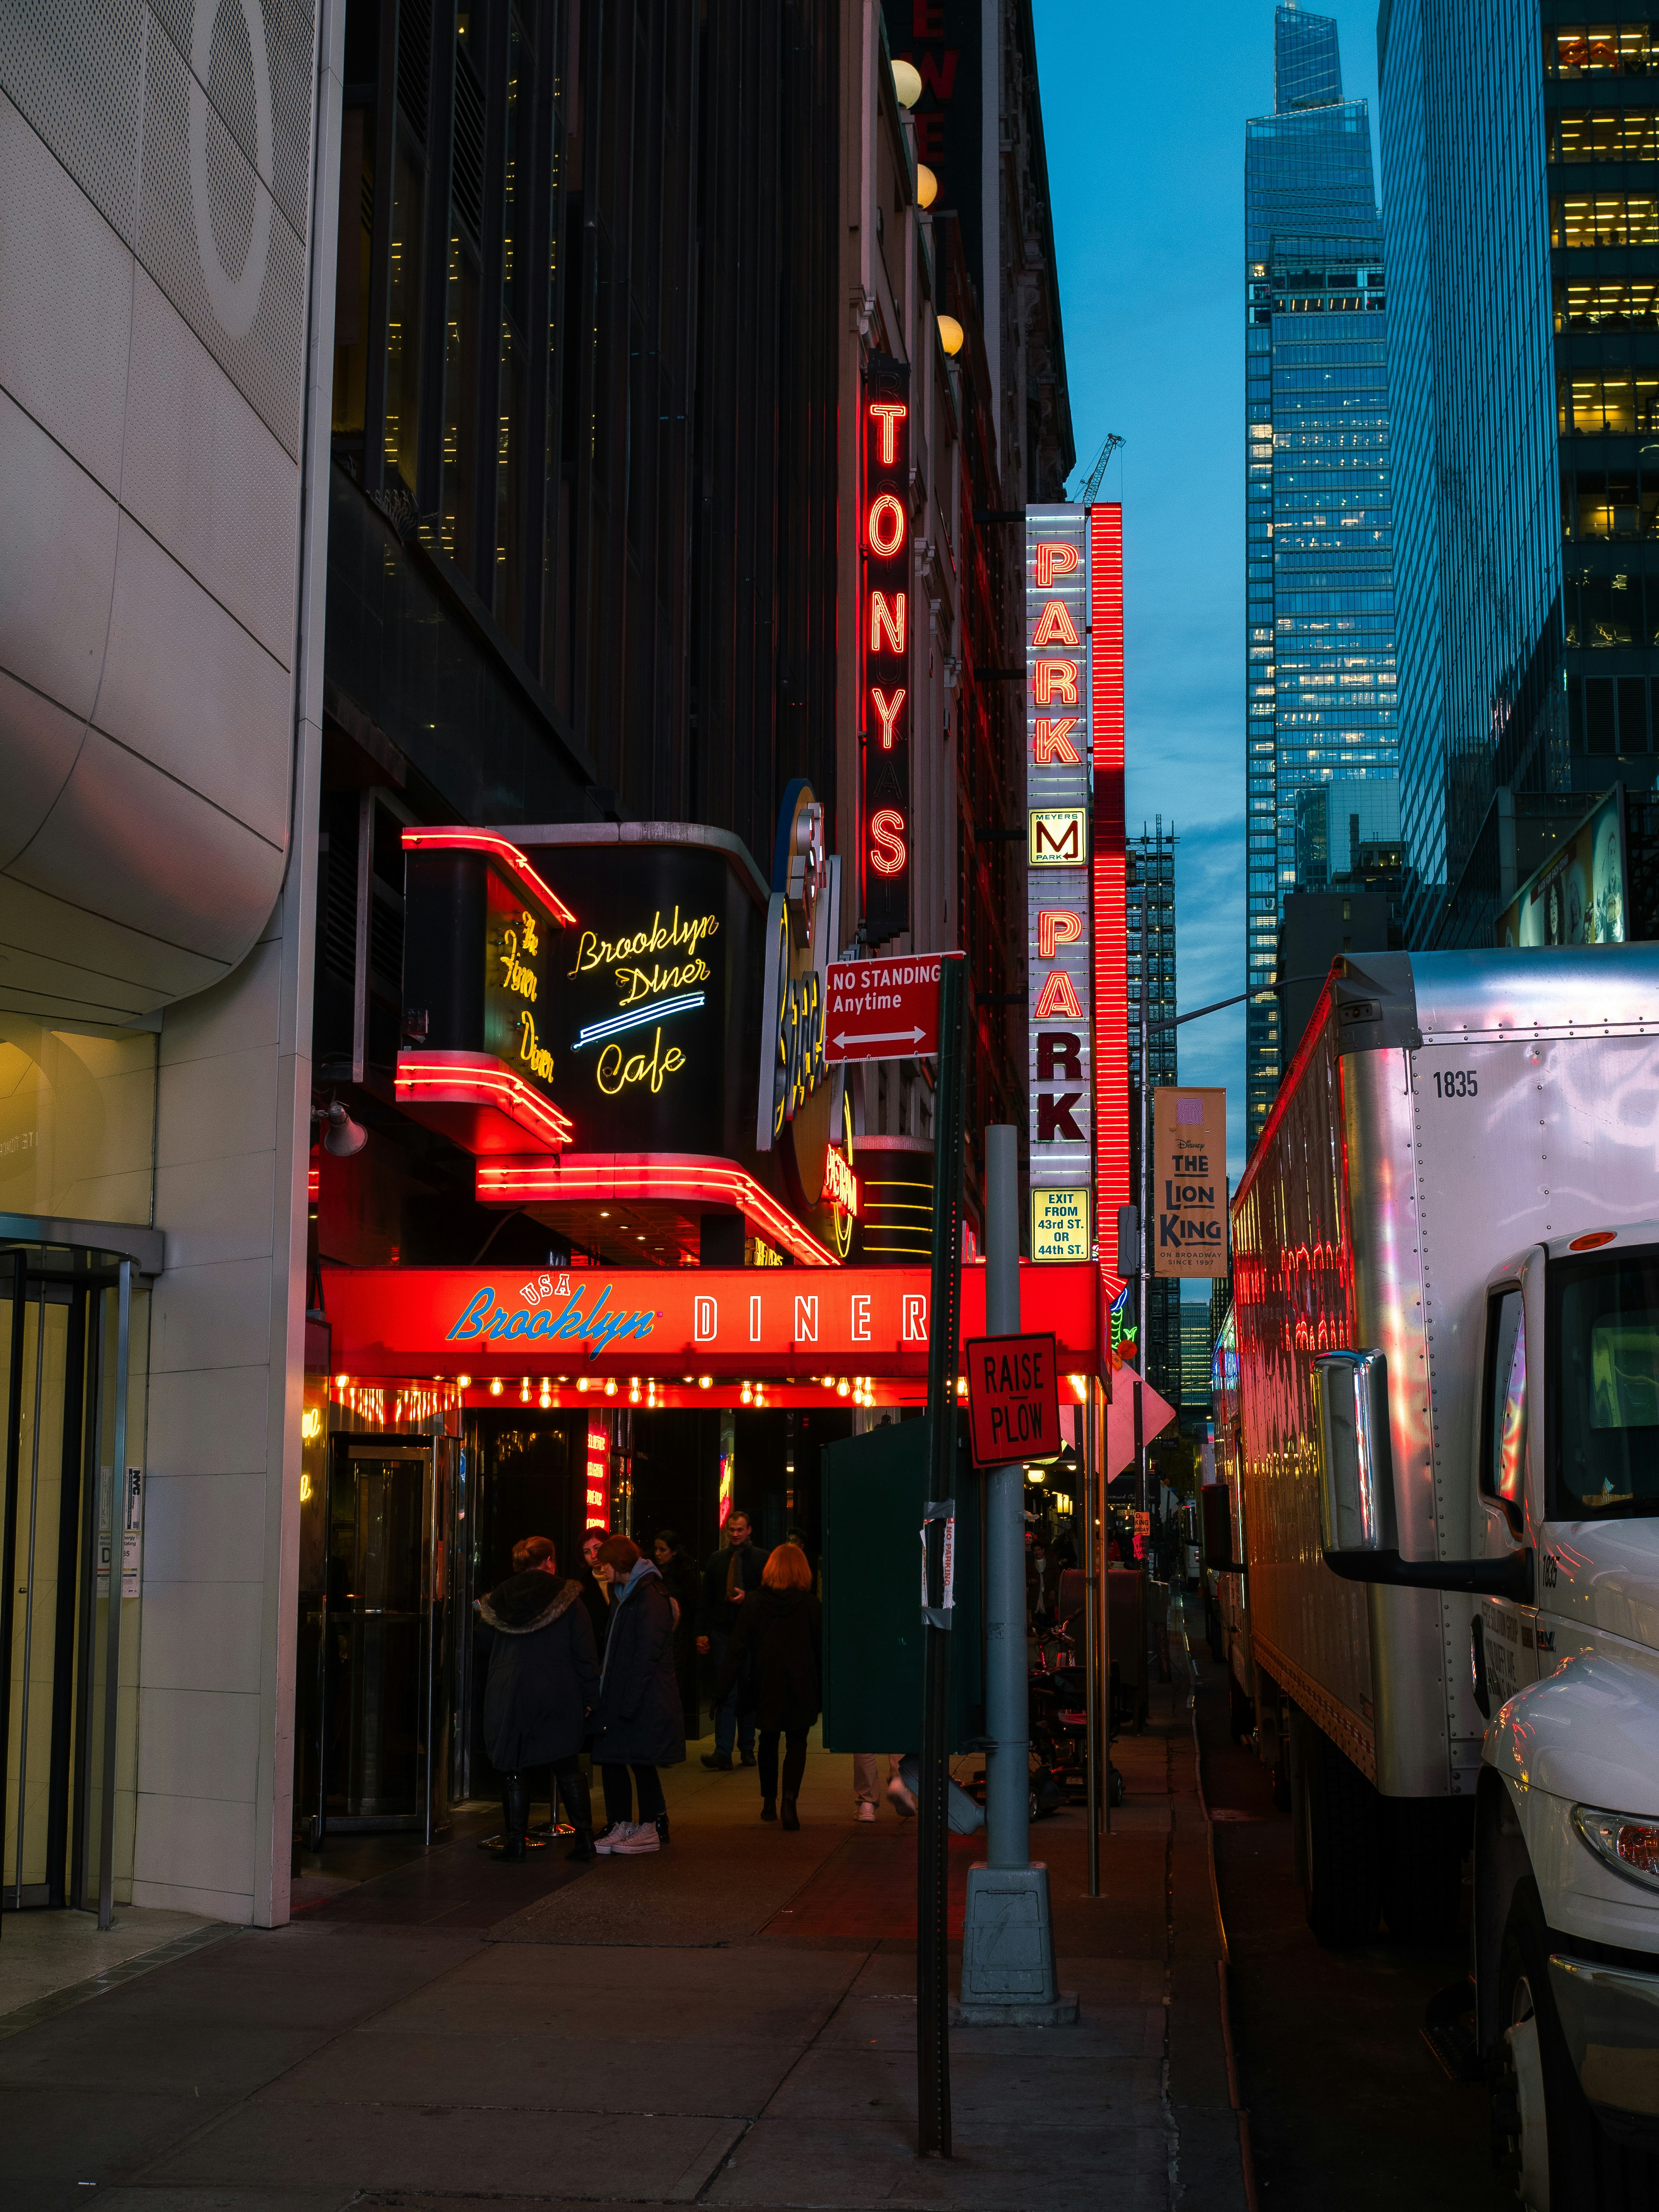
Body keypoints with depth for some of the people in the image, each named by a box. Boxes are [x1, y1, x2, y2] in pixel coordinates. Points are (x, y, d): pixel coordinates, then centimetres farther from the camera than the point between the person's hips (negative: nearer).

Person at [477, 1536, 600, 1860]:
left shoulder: (498, 1599, 4)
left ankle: (515, 1841, 6)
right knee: (567, 1766, 9)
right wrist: (590, 1696, 3)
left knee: (514, 1768, 7)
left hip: (508, 1696, 1)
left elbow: (485, 1646, 13)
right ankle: (584, 1837, 7)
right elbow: (585, 1652, -3)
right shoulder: (567, 1597, -3)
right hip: (557, 1697, 0)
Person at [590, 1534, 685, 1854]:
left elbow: (647, 1655, -17)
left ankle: (651, 1828, 6)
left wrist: (629, 1701, -20)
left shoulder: (650, 1597, -13)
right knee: (610, 1760, 6)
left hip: (644, 1699, -9)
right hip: (618, 1696, 9)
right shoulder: (623, 1595, 16)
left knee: (641, 1762, -3)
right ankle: (620, 1825, 13)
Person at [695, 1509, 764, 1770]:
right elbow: (706, 1599, 11)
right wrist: (702, 1632, 5)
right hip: (723, 1634, 1)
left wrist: (748, 1597, -15)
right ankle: (723, 1753, -12)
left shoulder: (761, 1559, 3)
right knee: (726, 1692, -6)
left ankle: (747, 1749, 16)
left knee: (748, 1692, 6)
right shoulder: (717, 1560, 11)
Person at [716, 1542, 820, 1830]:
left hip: (766, 1686, 2)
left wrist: (722, 1688, -1)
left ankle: (769, 1802, 26)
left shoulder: (754, 1605, -3)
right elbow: (821, 1651, -2)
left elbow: (737, 1650, -3)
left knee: (769, 1741, 19)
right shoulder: (811, 1605, -6)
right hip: (801, 1687, -2)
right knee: (796, 1742, 3)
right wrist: (823, 1690, 7)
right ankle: (789, 1800, -17)